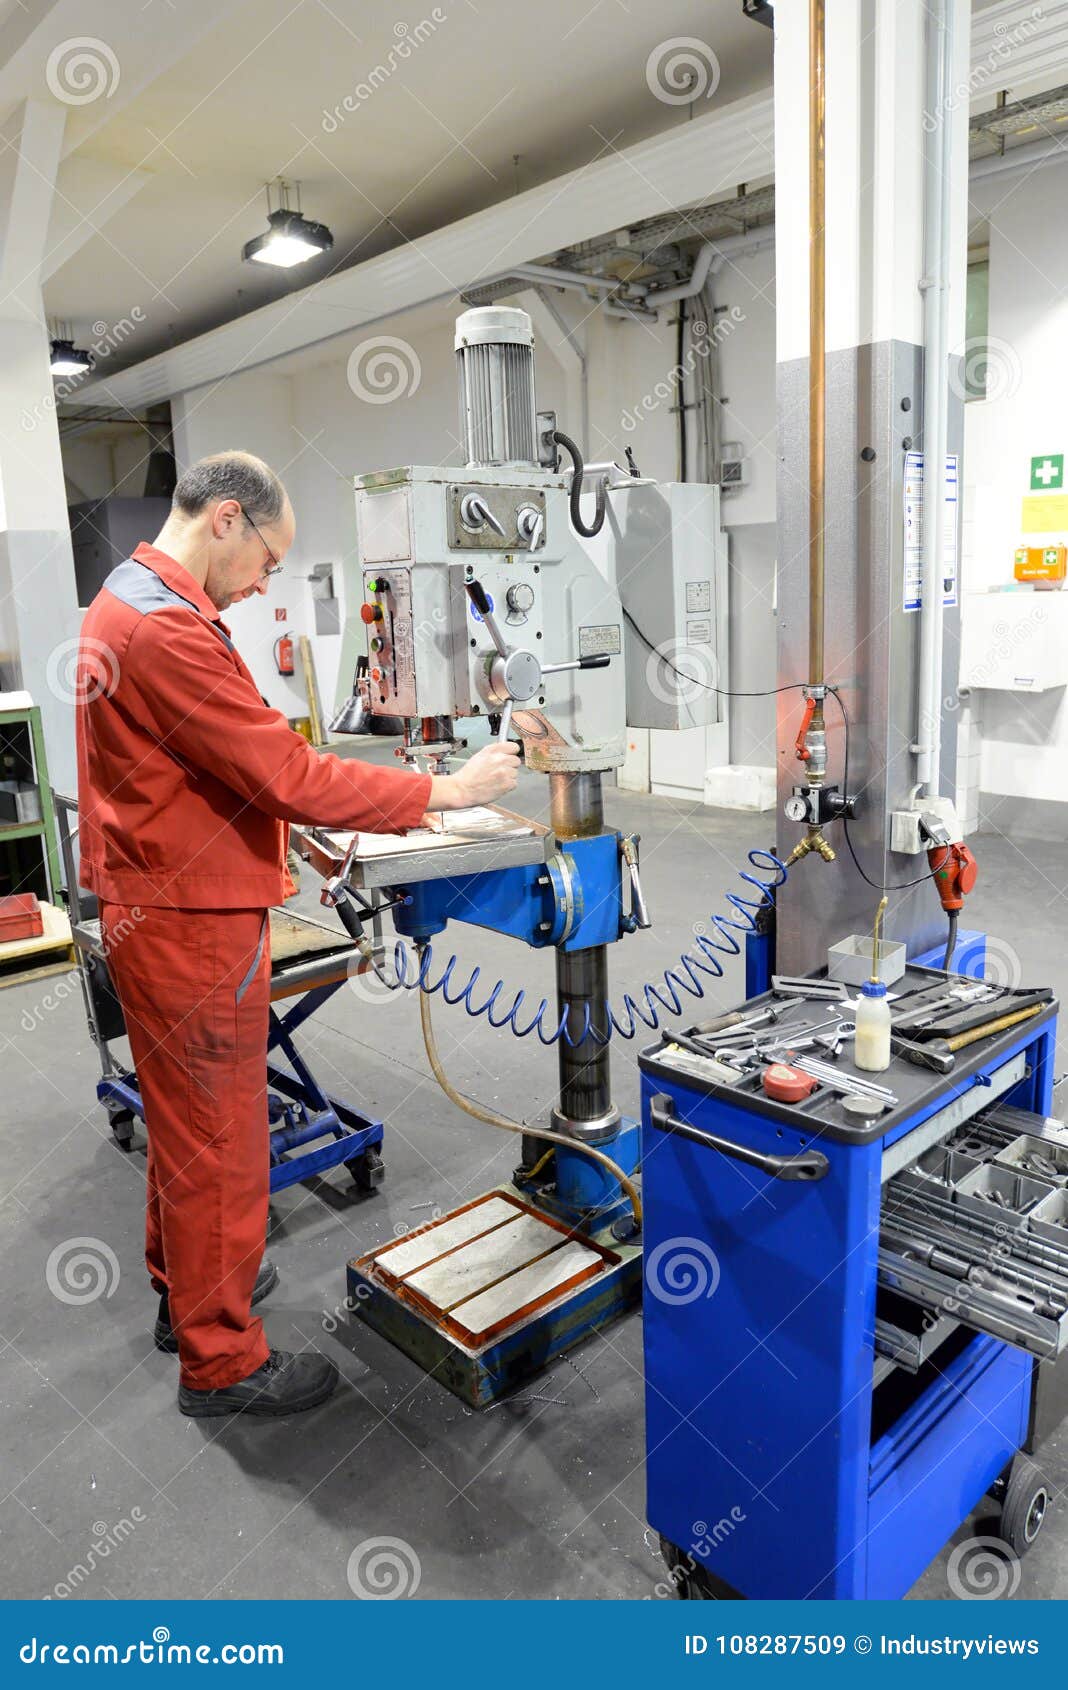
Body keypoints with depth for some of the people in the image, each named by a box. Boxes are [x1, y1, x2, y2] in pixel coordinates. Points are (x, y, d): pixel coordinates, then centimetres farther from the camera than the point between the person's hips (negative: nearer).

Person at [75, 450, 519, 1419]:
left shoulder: (118, 606, 12)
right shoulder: (171, 631, -23)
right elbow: (290, 776, -26)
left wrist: (291, 830, 14)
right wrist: (446, 791, -18)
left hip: (150, 912, 11)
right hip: (193, 930, -11)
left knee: (184, 1123, 24)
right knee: (218, 1144, 4)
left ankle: (188, 1287, 43)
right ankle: (221, 1360, 22)